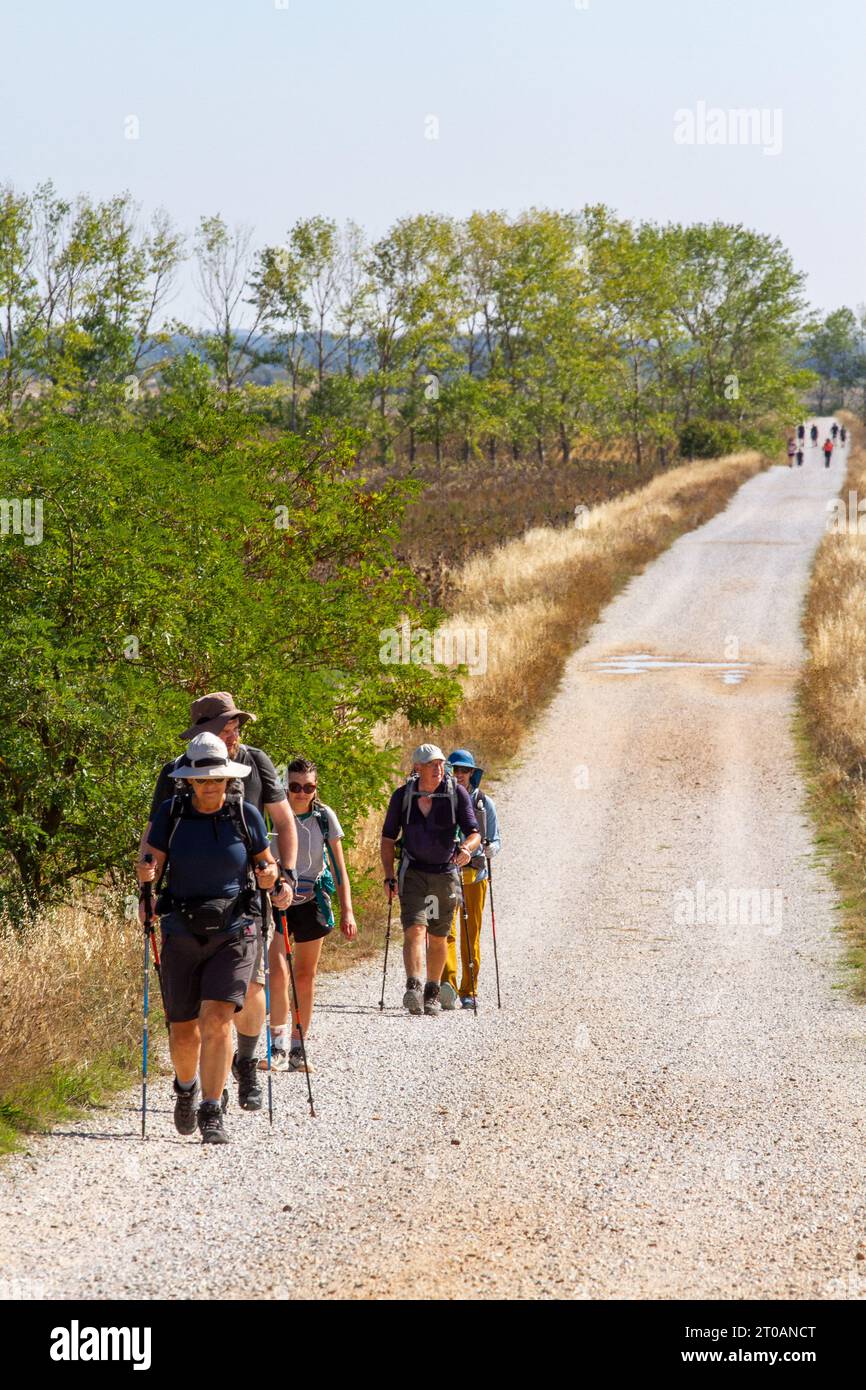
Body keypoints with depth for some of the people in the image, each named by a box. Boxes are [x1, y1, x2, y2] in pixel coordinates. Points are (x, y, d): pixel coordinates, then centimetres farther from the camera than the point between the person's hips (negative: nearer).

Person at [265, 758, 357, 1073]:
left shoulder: (324, 816, -3)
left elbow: (339, 867, 1)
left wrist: (347, 911, -4)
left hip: (312, 901, 2)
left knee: (305, 976, 8)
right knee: (278, 971, -17)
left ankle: (298, 1049, 17)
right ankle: (278, 1046, -15)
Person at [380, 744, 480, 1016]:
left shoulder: (457, 793, -4)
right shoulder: (403, 796, -3)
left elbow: (474, 833, -6)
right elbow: (388, 838, 4)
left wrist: (467, 848, -29)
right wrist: (389, 876, -4)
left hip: (446, 873, 1)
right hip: (413, 873, -1)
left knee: (439, 938, 9)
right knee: (414, 929, -19)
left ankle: (432, 993, 23)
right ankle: (413, 989, -30)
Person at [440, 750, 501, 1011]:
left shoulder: (484, 803, 10)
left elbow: (496, 841, 11)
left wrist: (489, 847, -11)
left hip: (475, 874, 1)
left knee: (471, 936, 3)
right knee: (446, 930, -16)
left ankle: (469, 992, 10)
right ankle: (448, 984, -29)